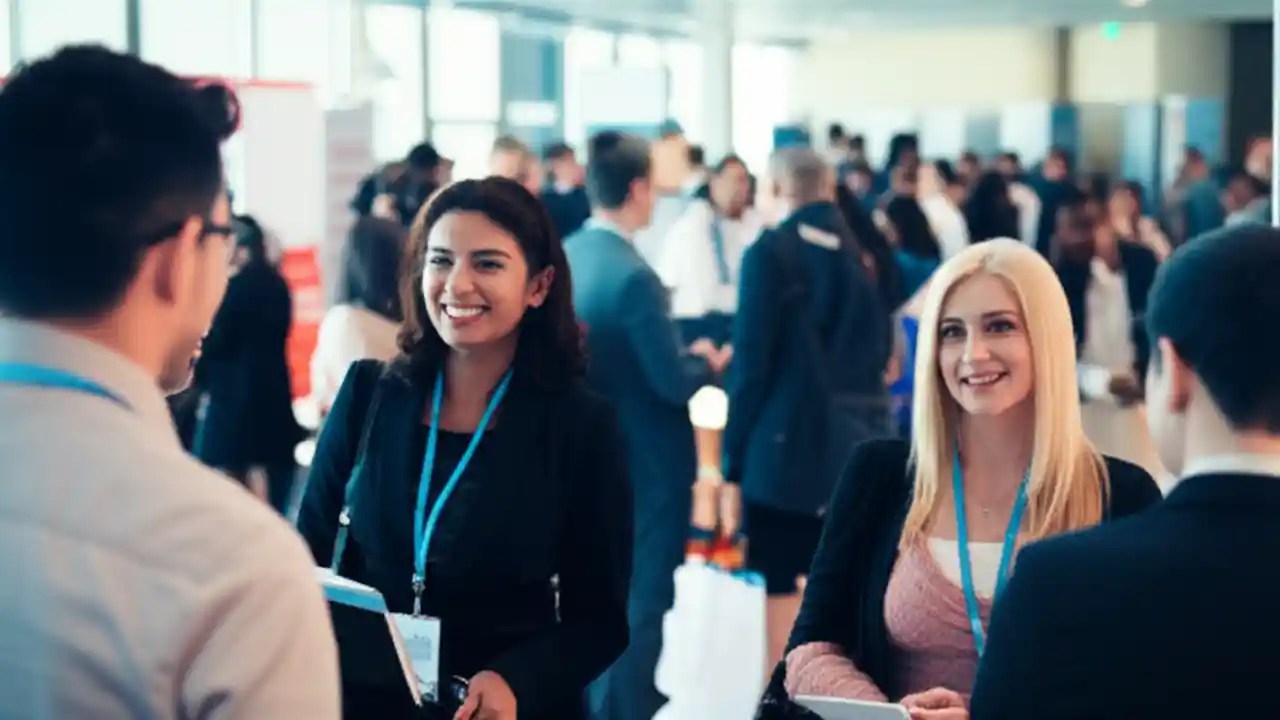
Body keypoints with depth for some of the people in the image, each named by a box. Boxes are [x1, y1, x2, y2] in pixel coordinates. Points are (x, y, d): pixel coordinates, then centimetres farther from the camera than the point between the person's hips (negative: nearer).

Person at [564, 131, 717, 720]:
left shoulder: (563, 257, 1)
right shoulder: (632, 276, -25)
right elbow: (675, 384, -22)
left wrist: (681, 356, 14)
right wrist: (705, 361, -1)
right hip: (645, 464, -8)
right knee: (640, 602, 4)